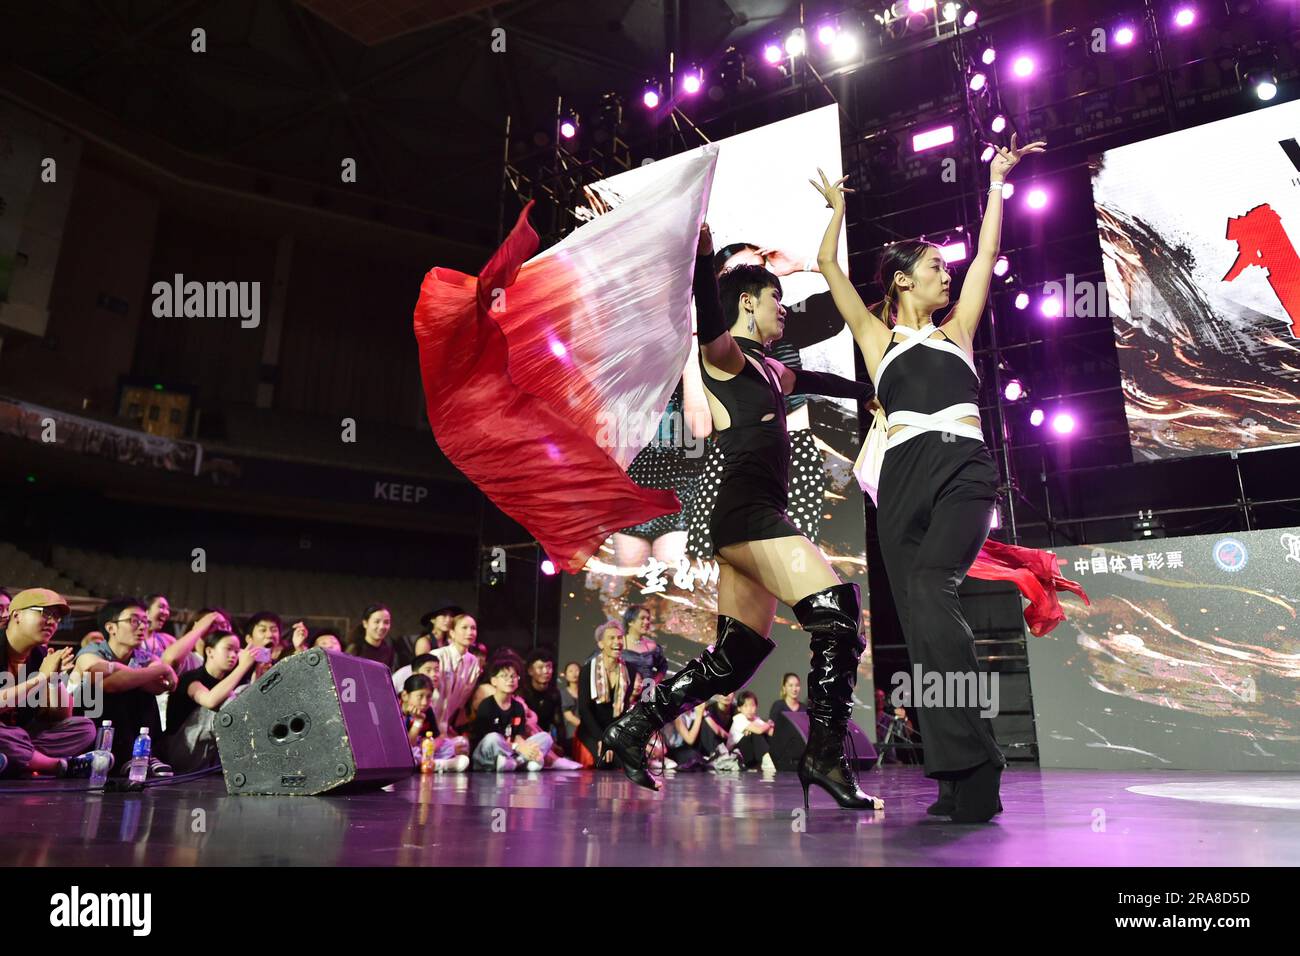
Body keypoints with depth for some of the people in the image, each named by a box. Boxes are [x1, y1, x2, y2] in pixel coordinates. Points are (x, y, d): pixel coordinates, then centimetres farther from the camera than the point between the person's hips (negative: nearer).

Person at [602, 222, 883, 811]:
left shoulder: (767, 370, 28)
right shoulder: (723, 352, 2)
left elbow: (815, 381, 44)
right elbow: (707, 317, -20)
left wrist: (874, 392, 55)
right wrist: (702, 250, -35)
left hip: (754, 518, 9)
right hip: (746, 508, -9)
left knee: (735, 658, 6)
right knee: (837, 610, -16)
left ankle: (633, 727, 13)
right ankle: (826, 755, -12)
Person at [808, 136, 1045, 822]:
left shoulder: (957, 329, 24)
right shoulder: (877, 338, 21)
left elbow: (986, 254, 27)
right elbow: (828, 266, 24)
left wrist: (996, 181, 35)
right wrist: (837, 208, 37)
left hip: (964, 468, -1)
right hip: (904, 476, 1)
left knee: (929, 590, -27)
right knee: (920, 622, -9)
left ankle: (973, 763, -26)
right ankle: (964, 782, -5)